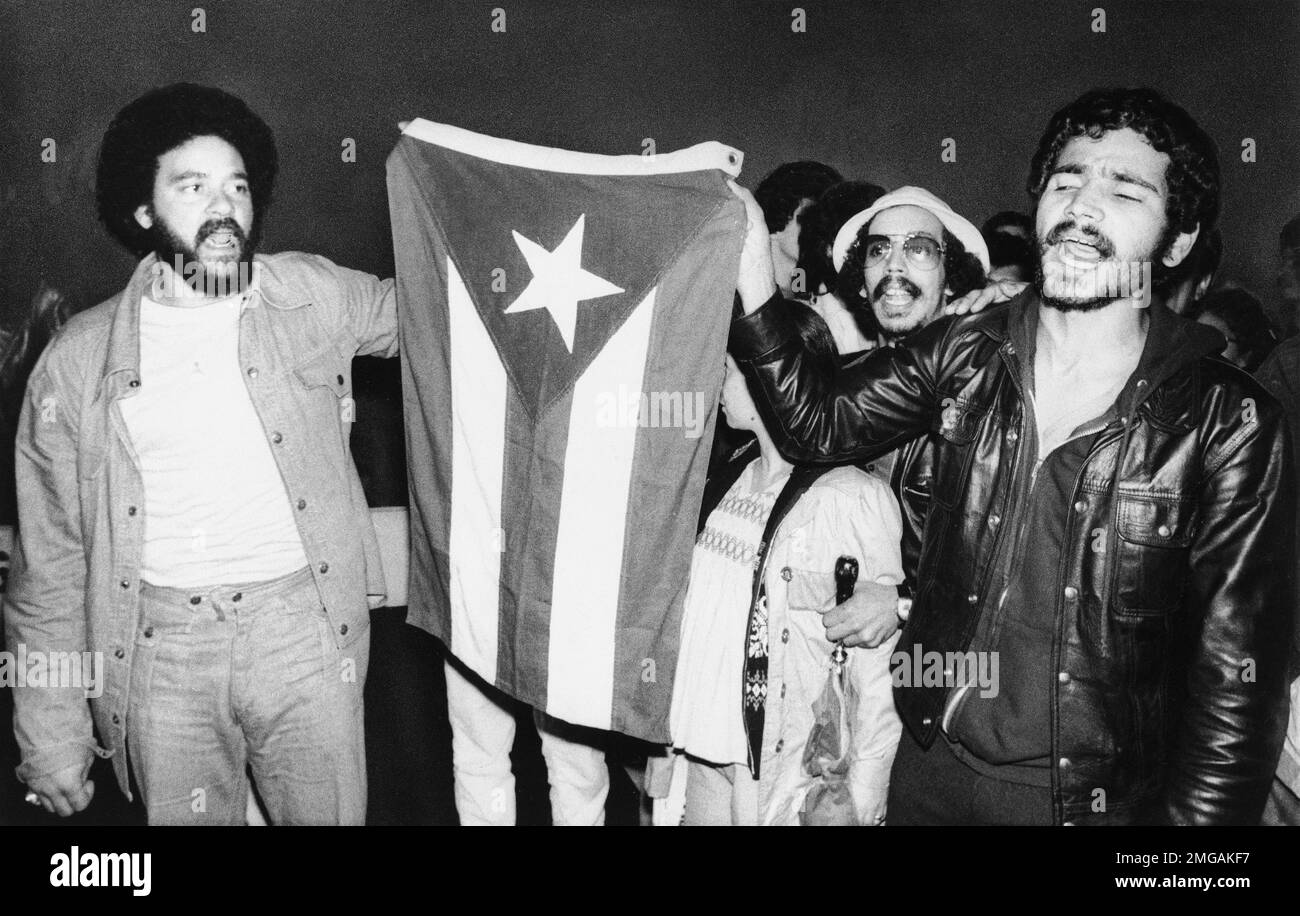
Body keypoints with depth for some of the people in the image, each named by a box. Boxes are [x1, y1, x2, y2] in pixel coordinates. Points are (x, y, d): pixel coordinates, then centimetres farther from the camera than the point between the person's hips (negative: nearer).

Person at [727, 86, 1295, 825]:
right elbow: (821, 422, 3)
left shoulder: (1231, 428, -13)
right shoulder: (969, 355, -3)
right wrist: (754, 283, -11)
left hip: (1098, 799, -3)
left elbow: (1237, 680, -12)